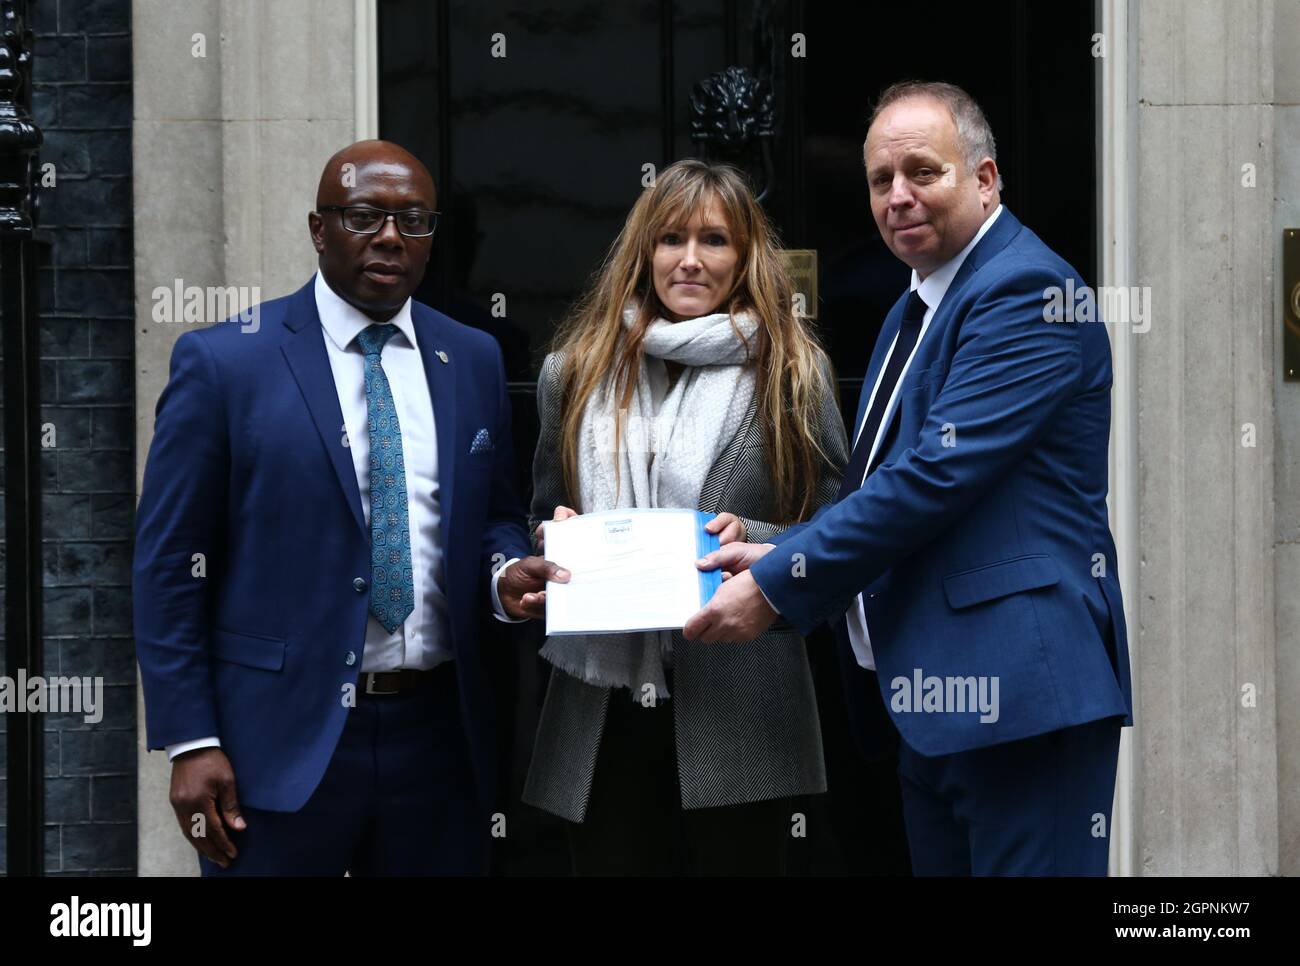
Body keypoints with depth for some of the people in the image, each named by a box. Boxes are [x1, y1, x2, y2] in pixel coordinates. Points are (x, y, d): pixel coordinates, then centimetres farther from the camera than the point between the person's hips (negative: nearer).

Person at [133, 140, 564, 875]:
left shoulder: (474, 361, 9)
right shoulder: (225, 363, -3)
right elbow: (171, 565, -4)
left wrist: (507, 572, -7)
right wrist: (192, 741, -9)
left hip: (440, 733, 4)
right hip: (282, 738, -4)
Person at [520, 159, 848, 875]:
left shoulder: (793, 374, 4)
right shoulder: (575, 372, 12)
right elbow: (543, 515, 21)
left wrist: (756, 543, -15)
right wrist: (553, 537, -1)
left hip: (737, 719, -2)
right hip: (600, 717, 2)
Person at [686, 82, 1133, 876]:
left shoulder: (1025, 291, -12)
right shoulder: (916, 309, 20)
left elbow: (937, 475, -20)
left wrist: (775, 586, -15)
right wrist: (781, 557, 5)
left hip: (1017, 685, -10)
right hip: (930, 691, 10)